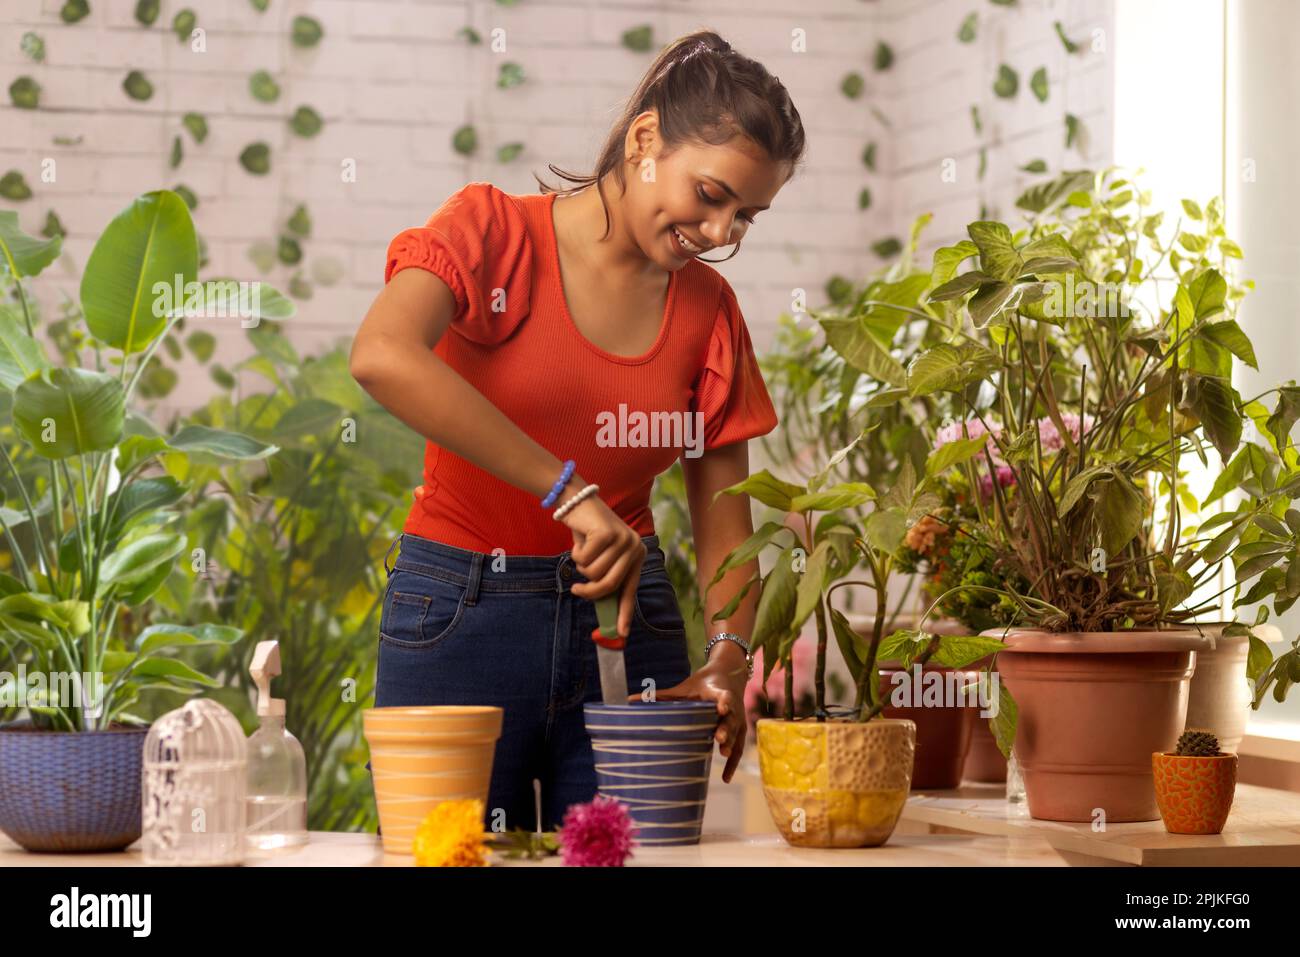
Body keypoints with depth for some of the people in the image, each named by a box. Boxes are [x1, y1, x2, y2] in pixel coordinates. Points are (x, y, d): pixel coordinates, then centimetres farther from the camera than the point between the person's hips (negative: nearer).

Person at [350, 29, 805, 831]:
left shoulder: (708, 309, 7)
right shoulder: (494, 231, -6)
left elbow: (724, 524, 7)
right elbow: (382, 357, -27)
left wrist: (728, 660, -14)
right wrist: (572, 494, -30)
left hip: (626, 626, 4)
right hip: (459, 619, -4)